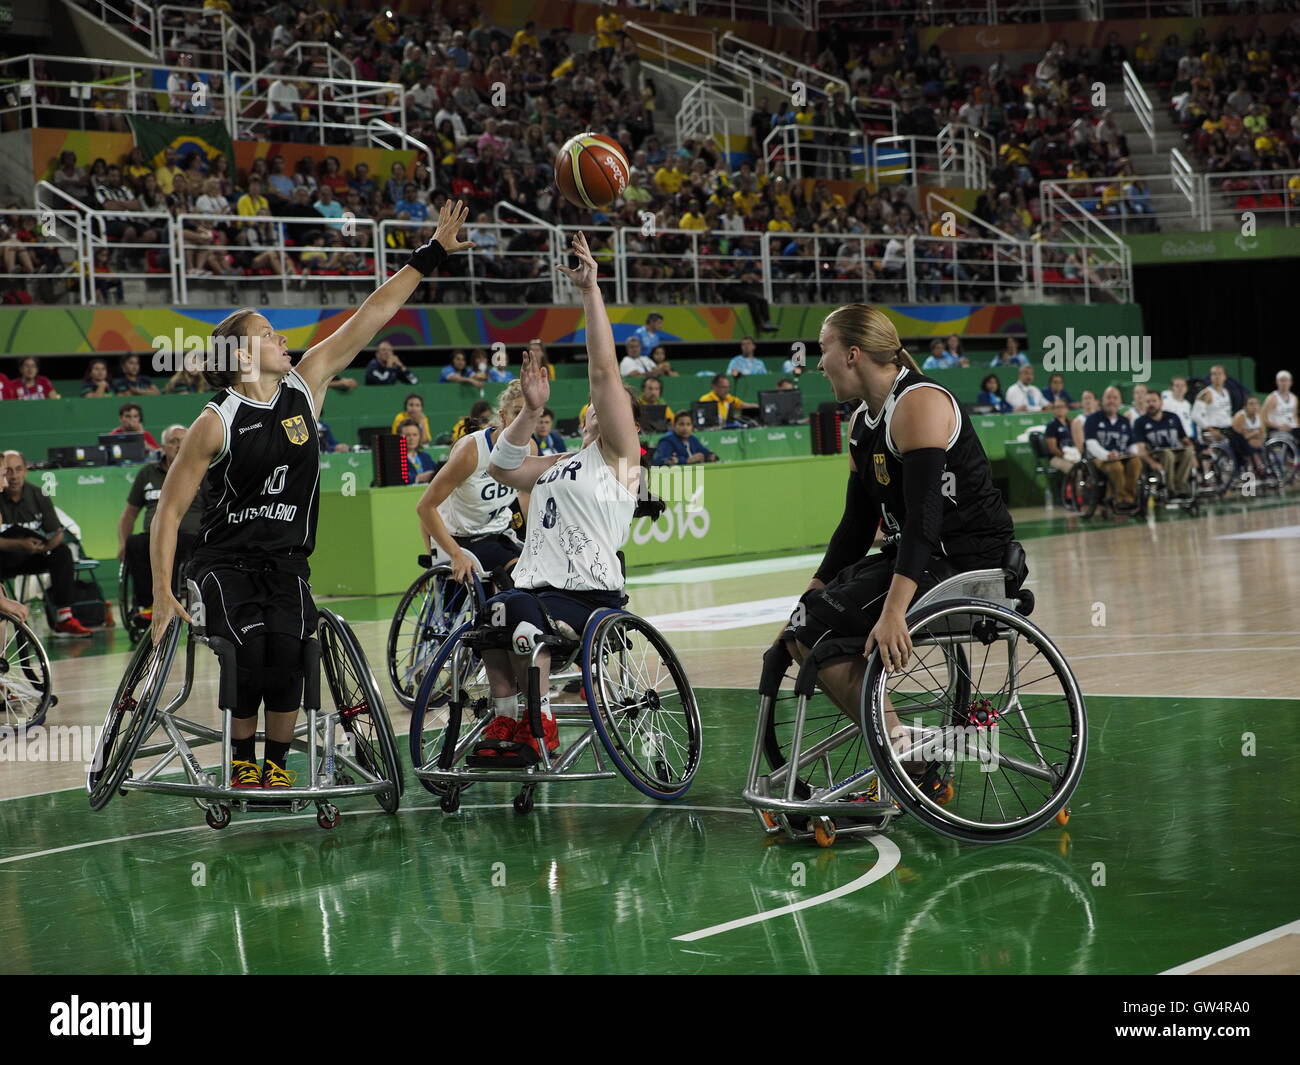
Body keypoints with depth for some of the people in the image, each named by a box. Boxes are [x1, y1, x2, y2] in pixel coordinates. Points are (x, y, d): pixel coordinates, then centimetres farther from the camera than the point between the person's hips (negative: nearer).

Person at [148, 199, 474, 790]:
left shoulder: (306, 384, 0)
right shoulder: (216, 422, -11)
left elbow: (373, 315, -1)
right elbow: (169, 509, -8)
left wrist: (431, 254, -2)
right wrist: (162, 593, -14)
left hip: (286, 562, 3)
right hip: (226, 561, -3)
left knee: (286, 653, -22)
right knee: (249, 652, -25)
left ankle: (277, 763, -4)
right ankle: (242, 763, -3)